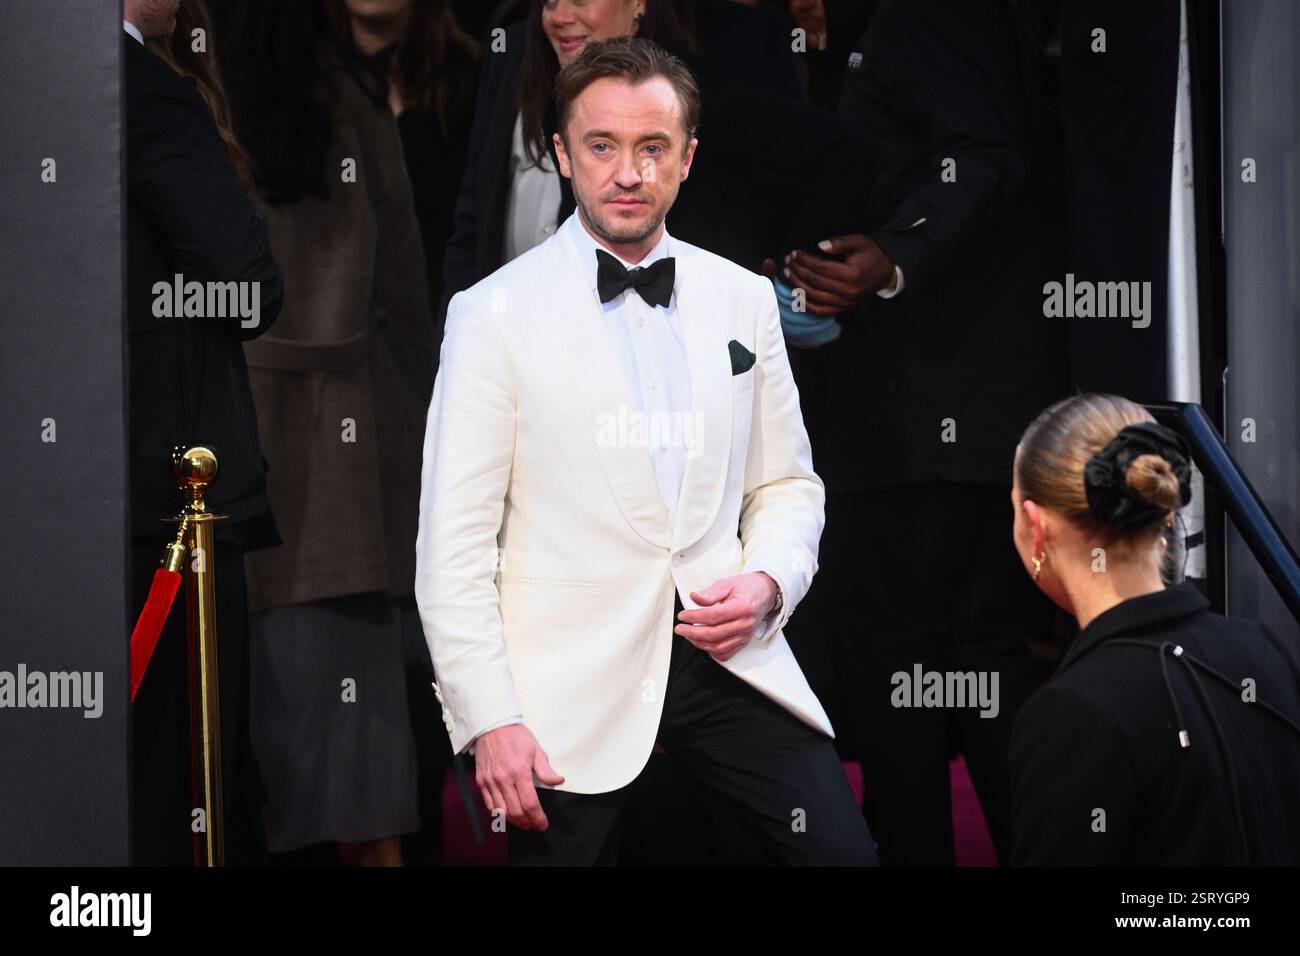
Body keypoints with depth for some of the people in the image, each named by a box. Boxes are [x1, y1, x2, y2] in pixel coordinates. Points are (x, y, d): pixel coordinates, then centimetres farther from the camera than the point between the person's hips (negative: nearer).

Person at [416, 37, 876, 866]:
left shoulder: (743, 300, 10)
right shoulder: (495, 315, -3)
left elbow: (786, 484, 18)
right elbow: (455, 541, -5)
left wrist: (767, 581, -4)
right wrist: (489, 720, -11)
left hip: (727, 659, 3)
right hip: (572, 691, -3)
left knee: (841, 849, -8)